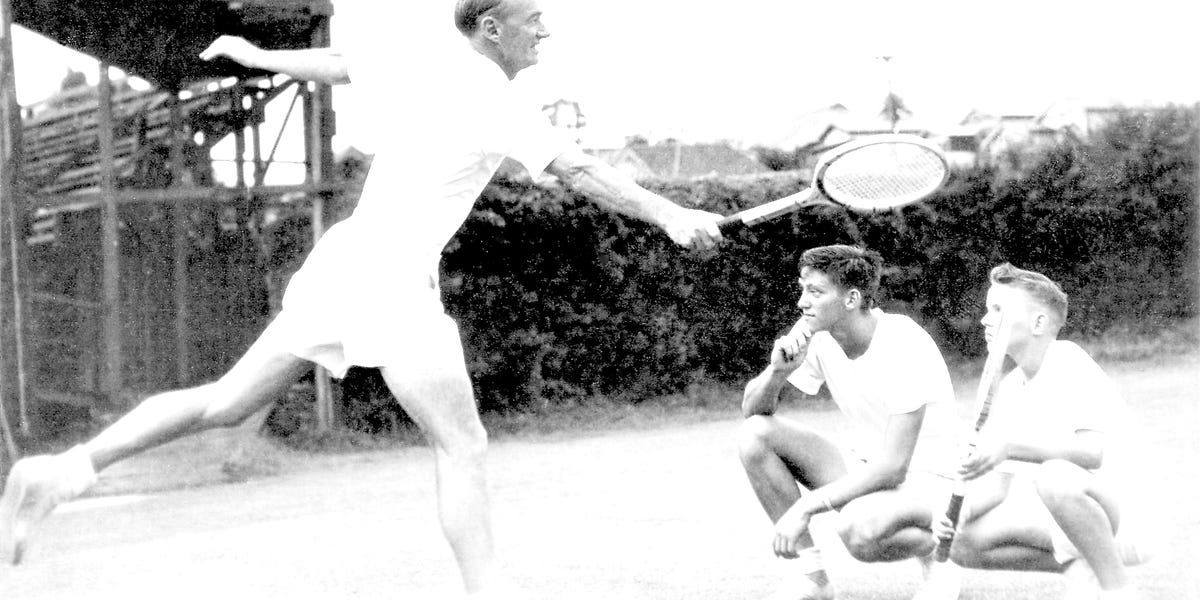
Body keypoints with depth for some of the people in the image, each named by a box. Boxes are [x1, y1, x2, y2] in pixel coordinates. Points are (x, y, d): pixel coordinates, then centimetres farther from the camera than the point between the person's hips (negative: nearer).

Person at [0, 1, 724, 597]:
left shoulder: (418, 73, 12)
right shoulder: (496, 104, -10)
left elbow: (335, 63, 27)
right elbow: (579, 169, -19)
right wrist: (668, 214, -22)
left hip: (343, 262, 8)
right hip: (393, 277, -8)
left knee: (228, 402, 13)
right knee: (464, 448, -6)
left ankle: (66, 470, 10)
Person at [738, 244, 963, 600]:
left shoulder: (905, 346, -25)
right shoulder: (816, 338, -6)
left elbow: (893, 466, -29)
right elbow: (753, 409, -2)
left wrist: (806, 507, -31)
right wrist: (778, 370, -24)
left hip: (926, 480, -7)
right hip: (865, 464, 7)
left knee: (857, 529, -39)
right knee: (755, 435, -11)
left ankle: (936, 554, -5)